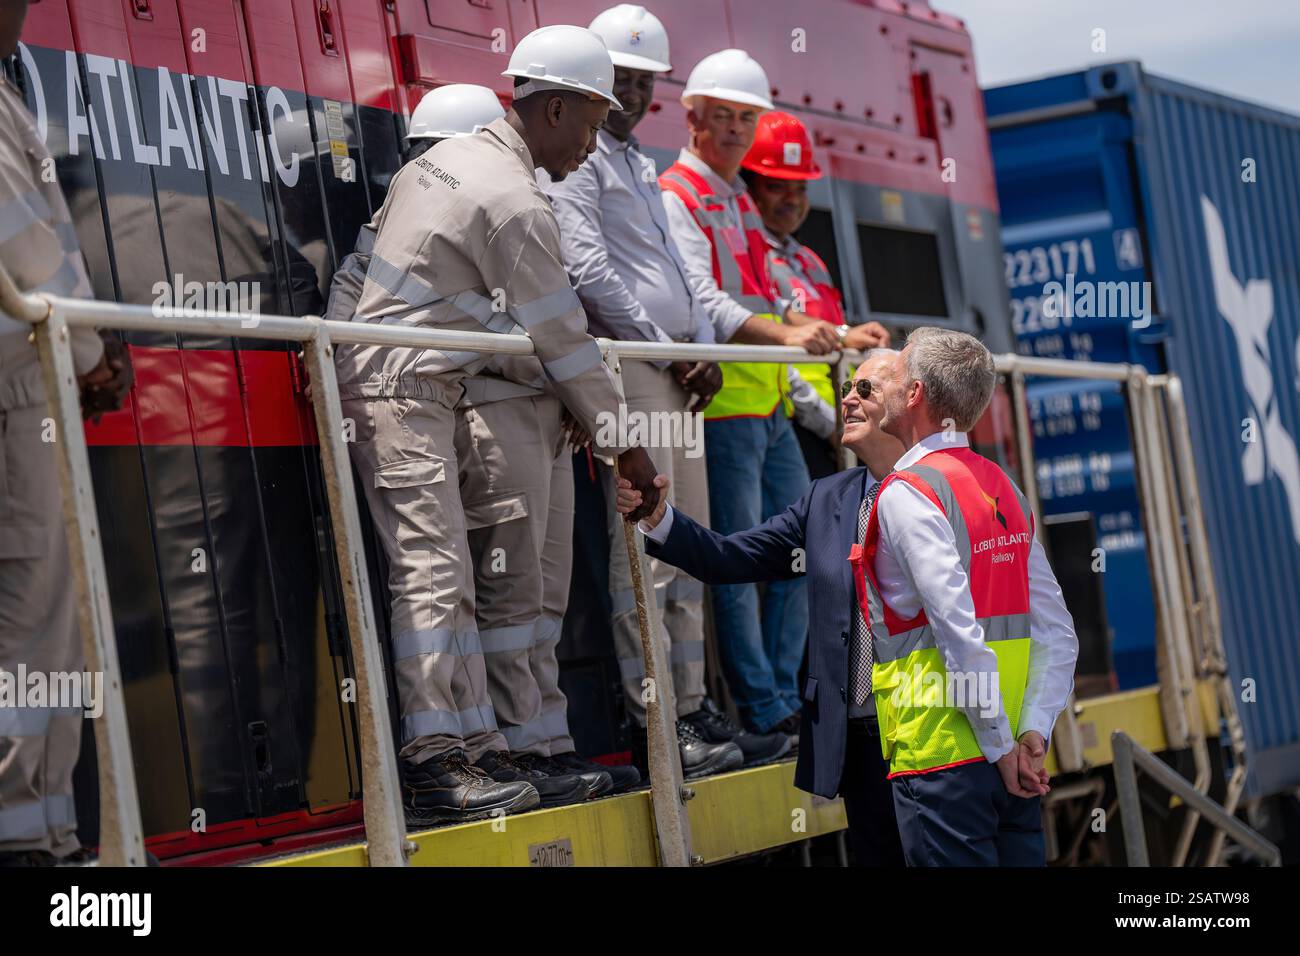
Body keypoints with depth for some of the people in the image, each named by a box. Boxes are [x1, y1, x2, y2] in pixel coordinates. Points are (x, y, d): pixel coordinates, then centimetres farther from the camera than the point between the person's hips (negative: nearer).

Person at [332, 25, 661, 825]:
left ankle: (483, 750, 8)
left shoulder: (448, 158, 16)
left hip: (389, 383, 10)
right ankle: (433, 766, -16)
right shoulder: (517, 203, -14)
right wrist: (625, 445, -1)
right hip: (404, 391, -10)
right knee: (433, 573, -14)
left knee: (450, 580, 8)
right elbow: (564, 341, -9)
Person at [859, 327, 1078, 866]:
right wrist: (1032, 732, 1)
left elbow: (961, 632, -19)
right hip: (1014, 763, 8)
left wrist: (1000, 747, -12)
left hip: (943, 759, -8)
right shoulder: (1002, 488, 13)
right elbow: (1058, 634, 8)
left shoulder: (907, 494, -11)